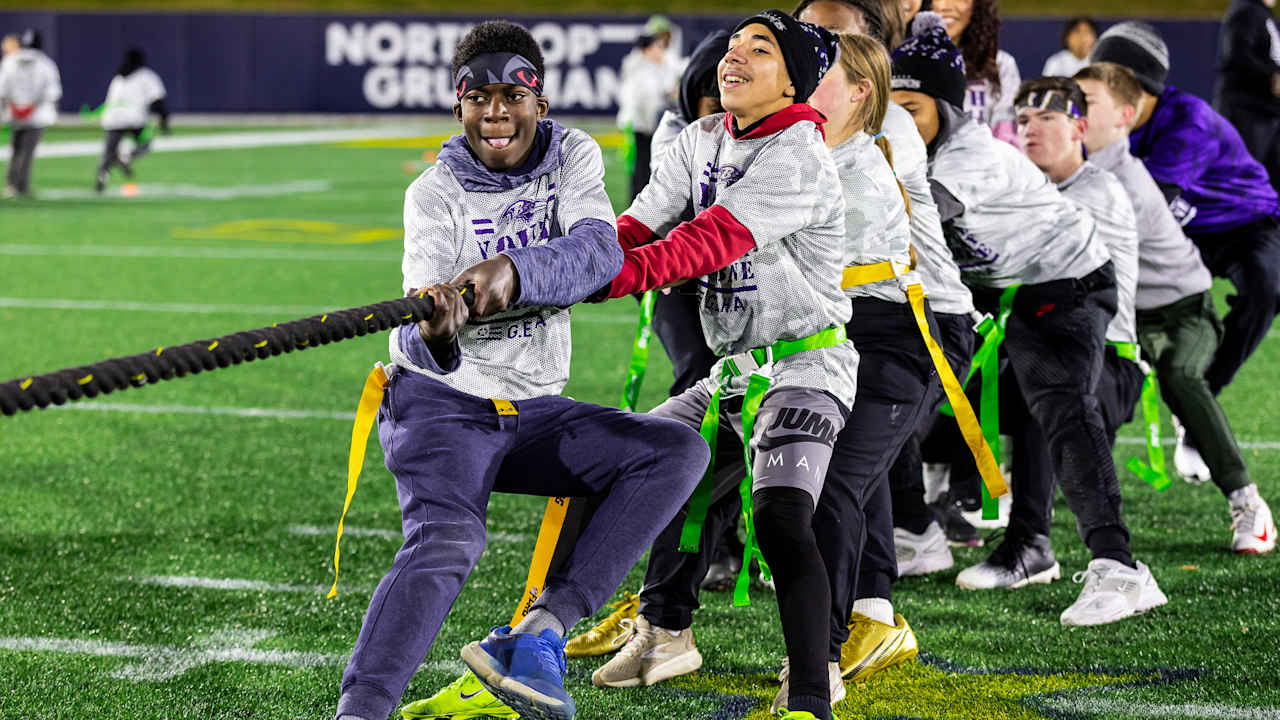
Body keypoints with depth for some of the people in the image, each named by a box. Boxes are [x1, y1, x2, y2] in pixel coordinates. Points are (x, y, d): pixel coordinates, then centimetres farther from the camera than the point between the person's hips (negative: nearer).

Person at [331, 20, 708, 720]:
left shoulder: (572, 157, 1)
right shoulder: (436, 195, -8)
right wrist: (433, 334, -48)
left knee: (677, 449, -15)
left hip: (532, 411, 5)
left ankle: (542, 630, -23)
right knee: (446, 537, -31)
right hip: (440, 401, -5)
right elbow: (420, 342, -22)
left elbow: (598, 250, -22)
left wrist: (513, 271, -42)